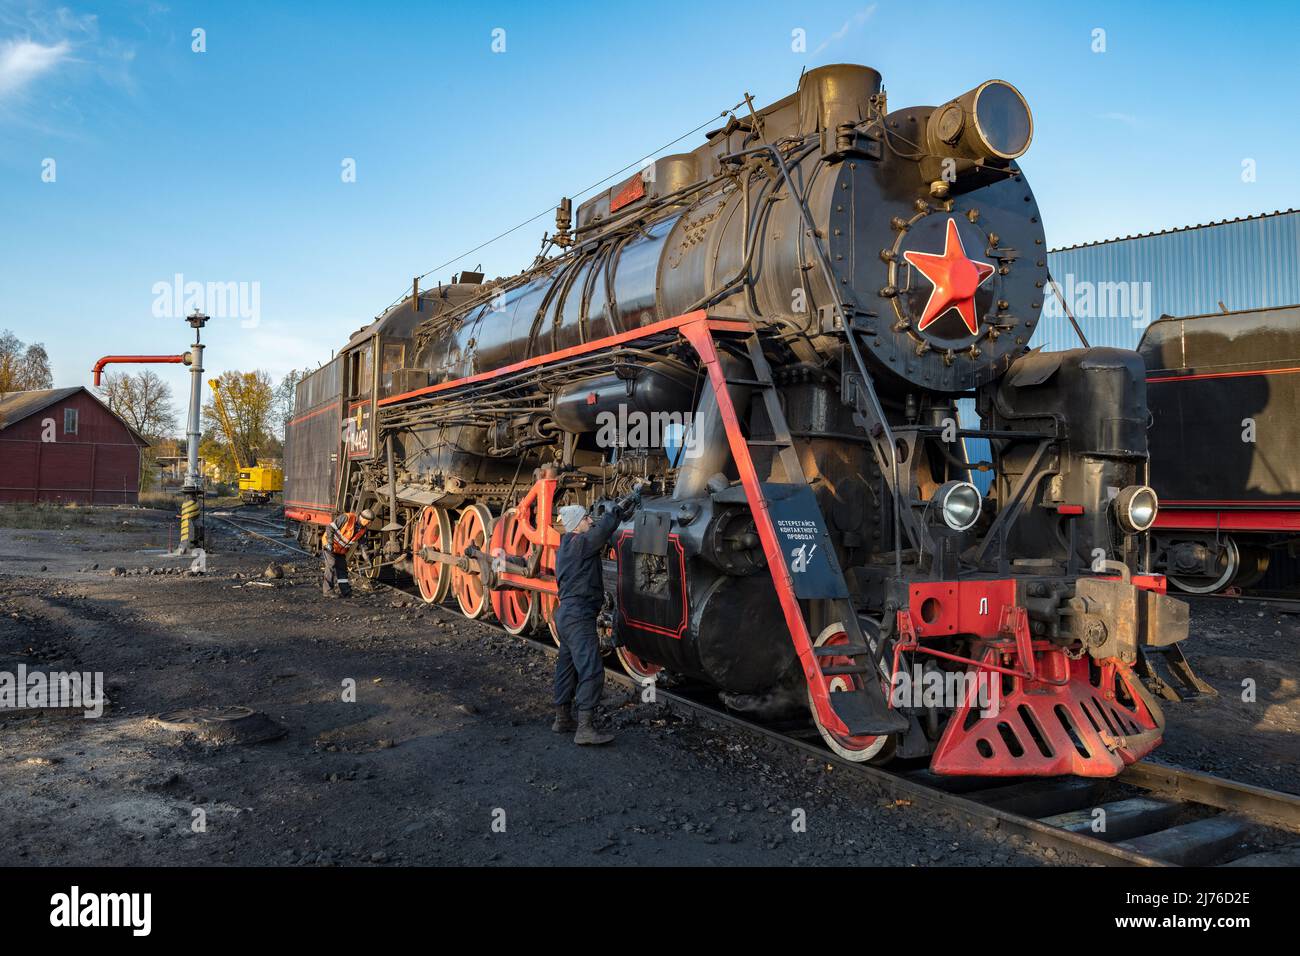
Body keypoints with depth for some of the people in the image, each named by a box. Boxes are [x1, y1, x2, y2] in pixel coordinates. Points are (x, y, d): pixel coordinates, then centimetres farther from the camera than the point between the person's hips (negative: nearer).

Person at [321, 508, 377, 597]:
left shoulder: (363, 530, -4)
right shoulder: (346, 518, -26)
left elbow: (362, 545, 6)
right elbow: (330, 527, -23)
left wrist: (368, 559, 0)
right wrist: (330, 543, -26)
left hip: (341, 551, 7)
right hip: (329, 546, -7)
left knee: (342, 569, 6)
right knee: (331, 566, -15)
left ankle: (345, 592, 11)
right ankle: (328, 591, -9)